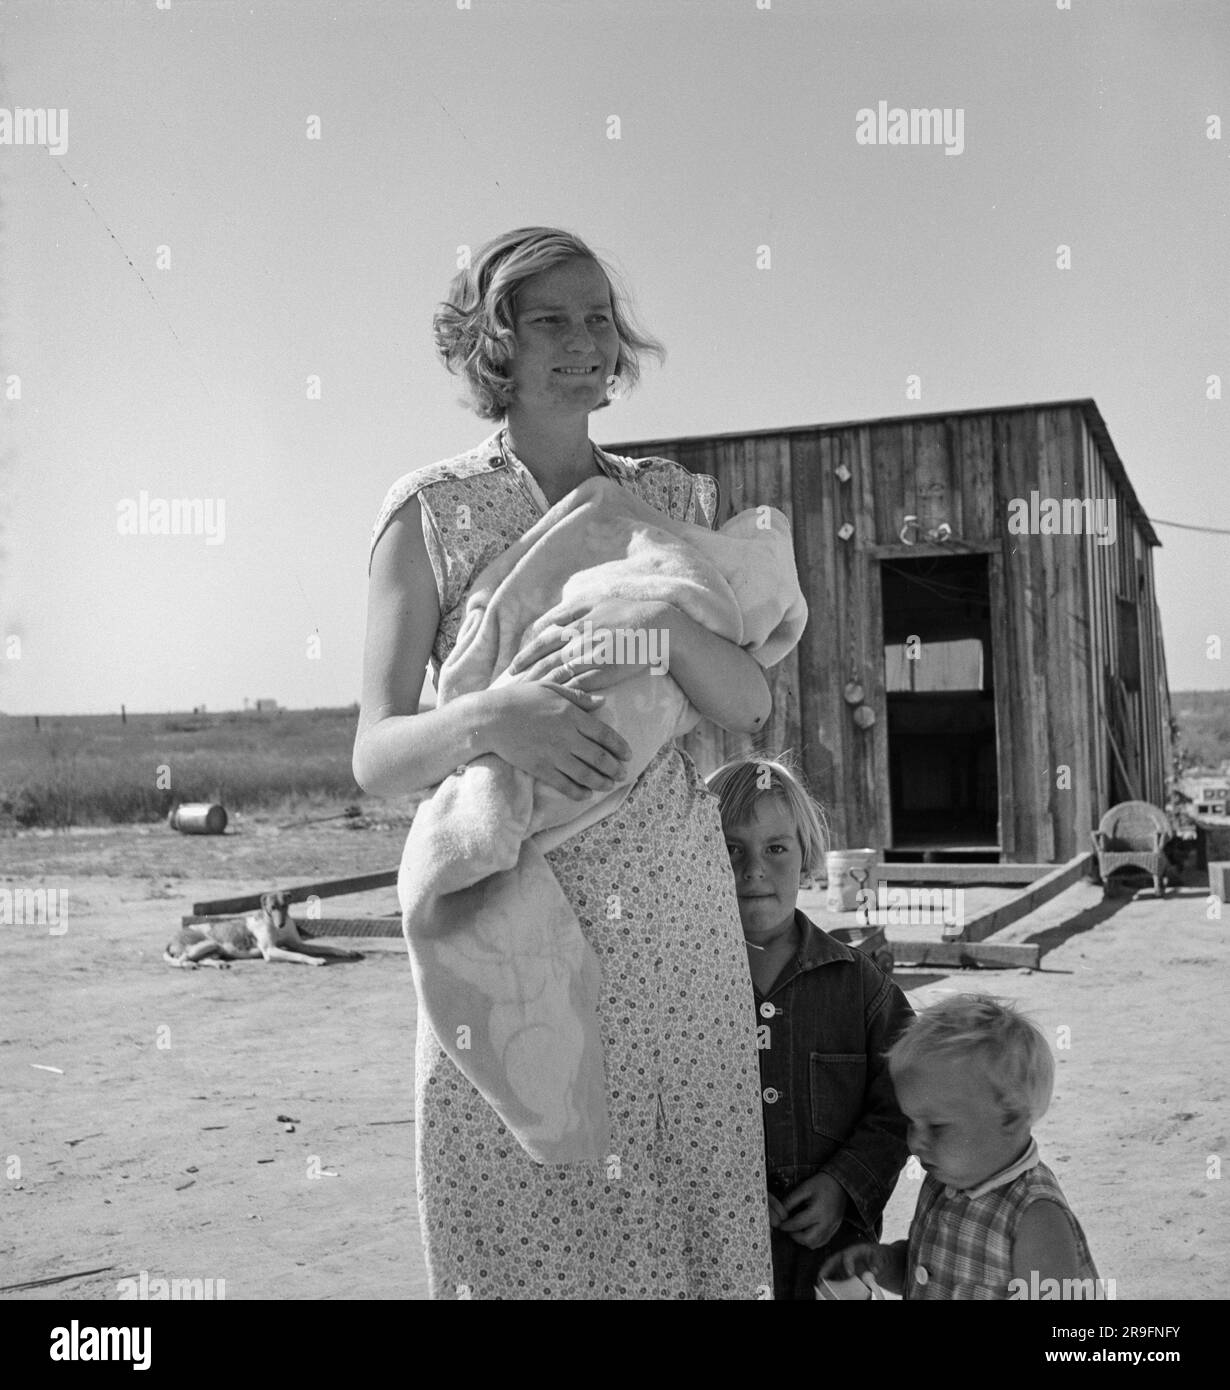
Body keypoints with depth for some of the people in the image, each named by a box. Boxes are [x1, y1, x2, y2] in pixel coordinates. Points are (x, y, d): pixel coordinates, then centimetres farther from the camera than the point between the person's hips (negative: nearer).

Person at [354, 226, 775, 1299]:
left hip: (677, 927, 3)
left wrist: (664, 619, -18)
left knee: (691, 1232, 5)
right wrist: (485, 719, -24)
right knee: (517, 1245, 1)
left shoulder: (675, 500, 11)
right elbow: (375, 758, -3)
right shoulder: (430, 509, 1)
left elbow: (751, 706, 2)